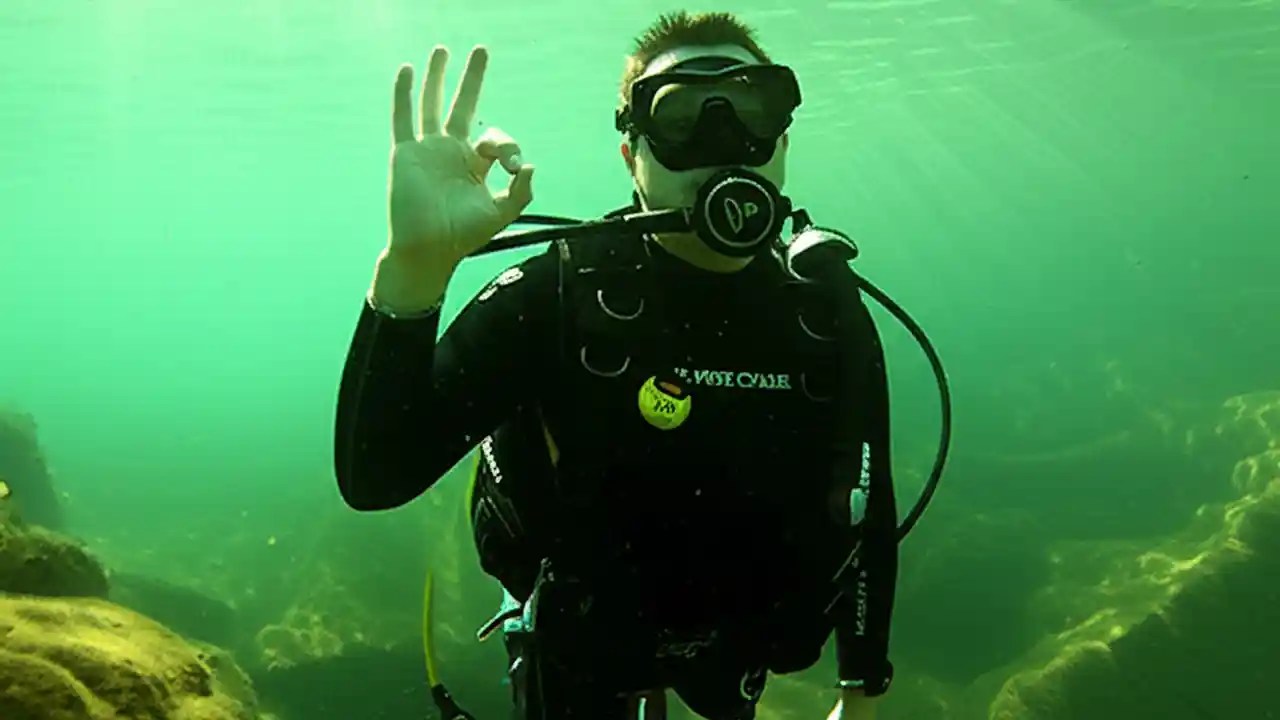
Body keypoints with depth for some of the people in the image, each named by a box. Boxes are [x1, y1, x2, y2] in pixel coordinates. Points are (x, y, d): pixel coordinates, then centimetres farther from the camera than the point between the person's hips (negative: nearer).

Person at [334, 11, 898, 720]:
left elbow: (869, 513, -3)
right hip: (581, 653, -3)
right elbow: (374, 478, -34)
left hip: (741, 647, 3)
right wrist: (413, 263, -47)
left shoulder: (831, 312, -14)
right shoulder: (554, 295, -25)